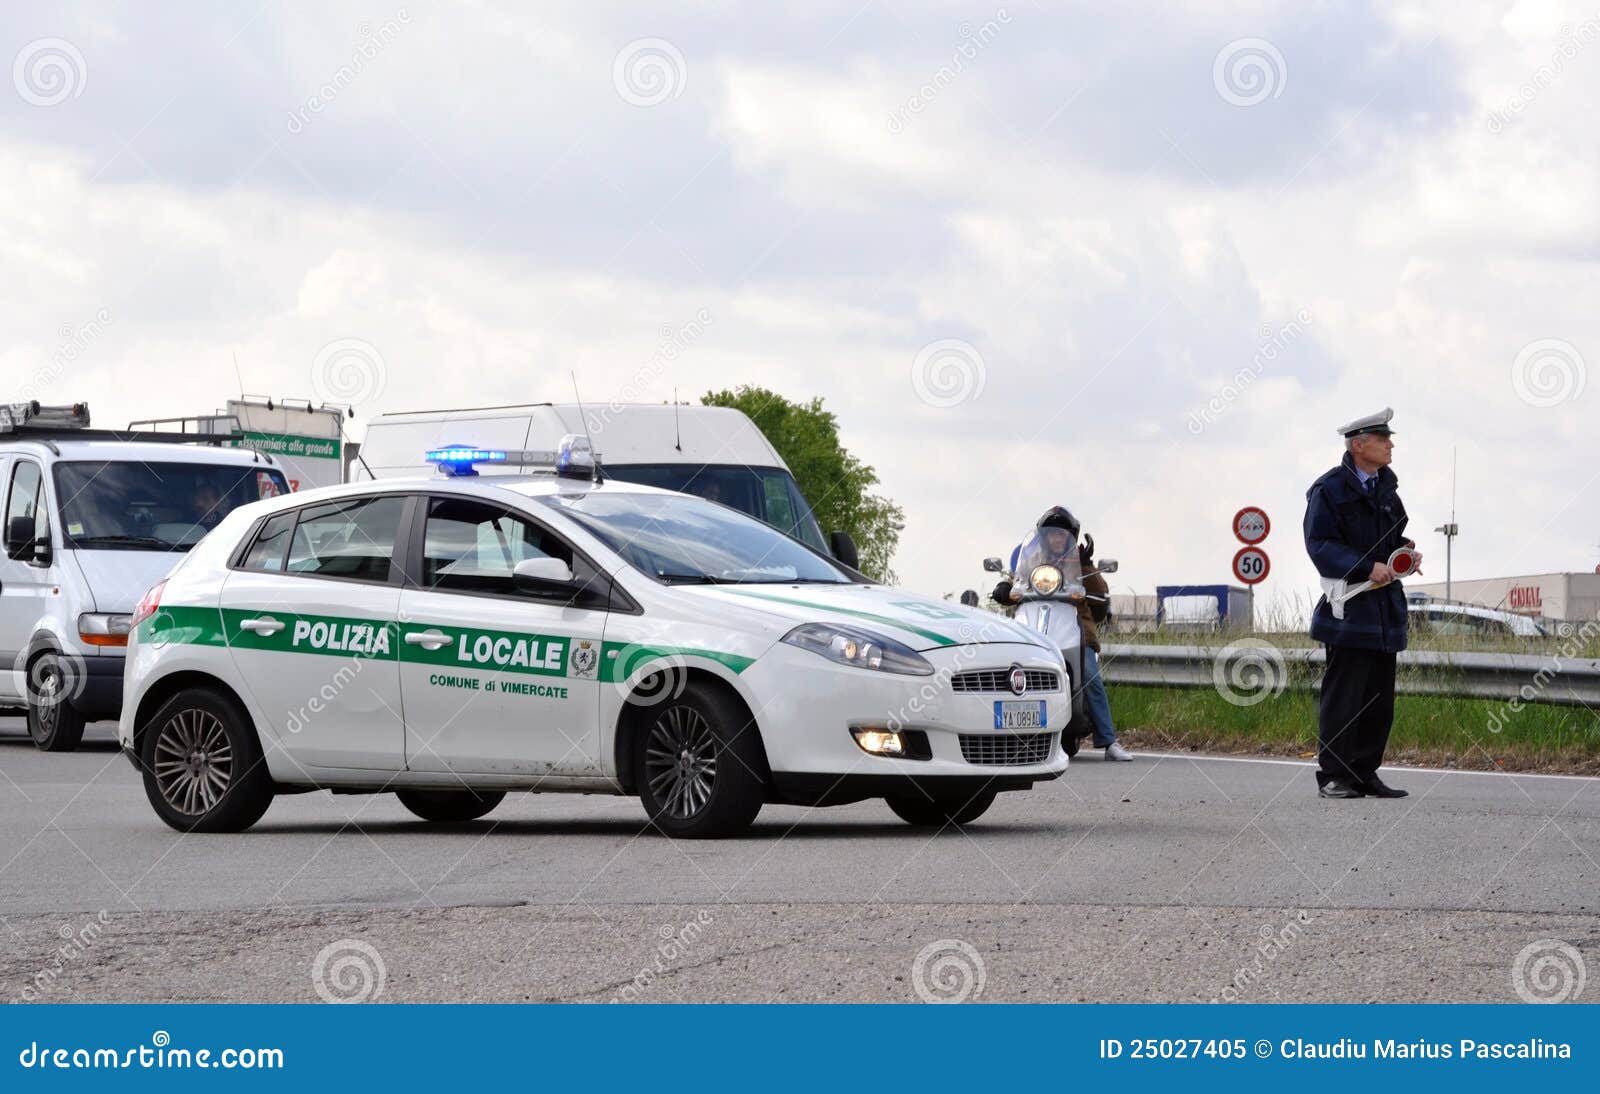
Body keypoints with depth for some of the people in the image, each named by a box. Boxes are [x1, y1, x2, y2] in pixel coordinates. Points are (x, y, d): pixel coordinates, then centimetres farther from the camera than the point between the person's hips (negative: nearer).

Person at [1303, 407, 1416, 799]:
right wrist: (1367, 568, -22)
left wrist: (1405, 549, 4)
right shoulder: (1329, 489, -8)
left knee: (1380, 697, 9)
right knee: (1343, 693, -6)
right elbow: (1320, 545, -13)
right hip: (1347, 607, -8)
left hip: (1385, 603, 8)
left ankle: (1365, 773, 16)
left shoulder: (1385, 485, 15)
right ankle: (1332, 775, 0)